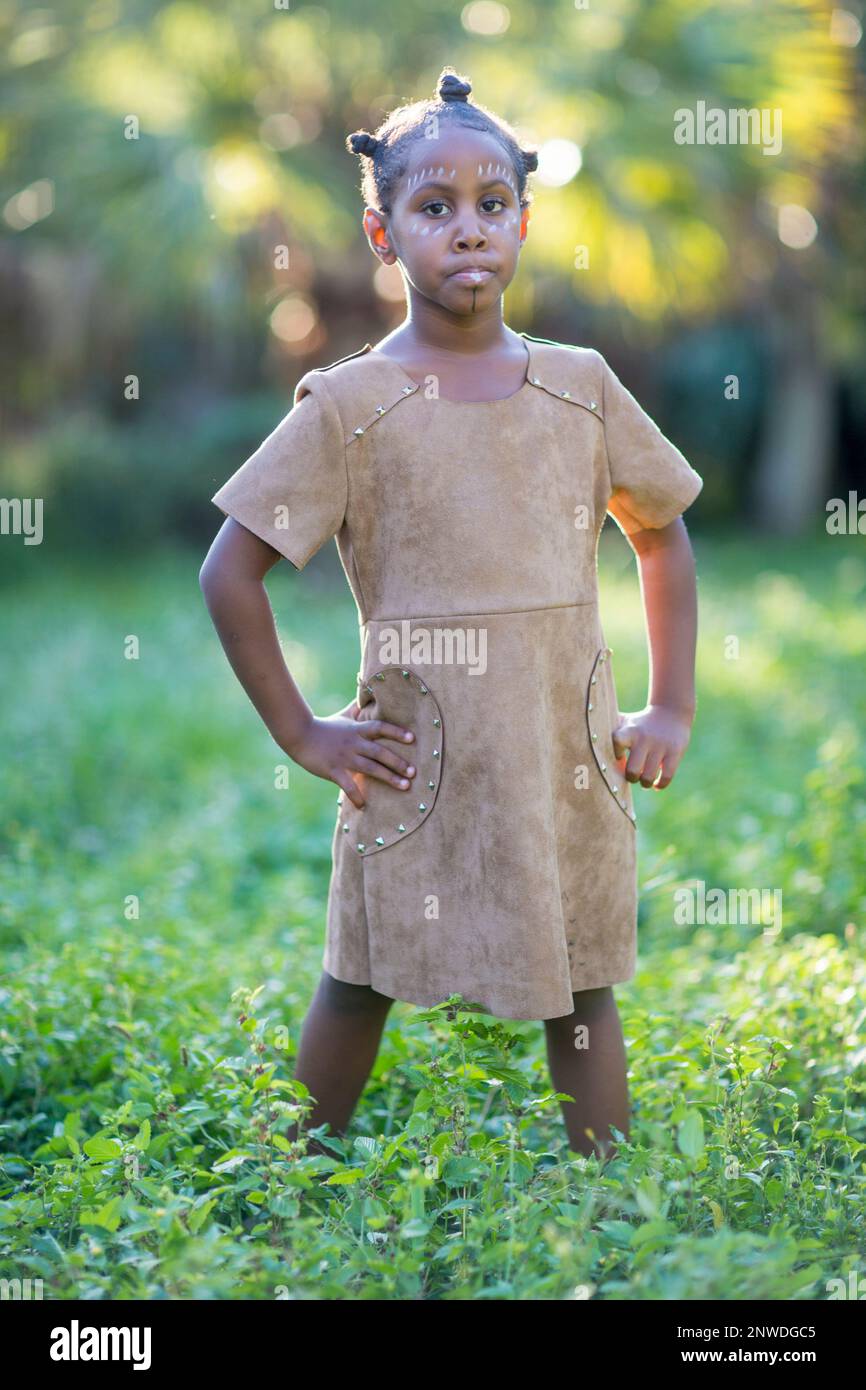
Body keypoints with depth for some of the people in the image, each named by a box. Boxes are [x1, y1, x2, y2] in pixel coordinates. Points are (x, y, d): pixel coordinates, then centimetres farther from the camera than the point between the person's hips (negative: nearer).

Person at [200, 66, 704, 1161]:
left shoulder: (579, 384, 2)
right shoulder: (350, 403, -7)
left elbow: (662, 535, 15)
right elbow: (229, 573, -5)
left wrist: (672, 710, 9)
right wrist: (300, 735, -5)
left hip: (572, 755, 2)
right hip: (417, 763, -2)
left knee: (583, 989, 10)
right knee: (361, 984, 11)